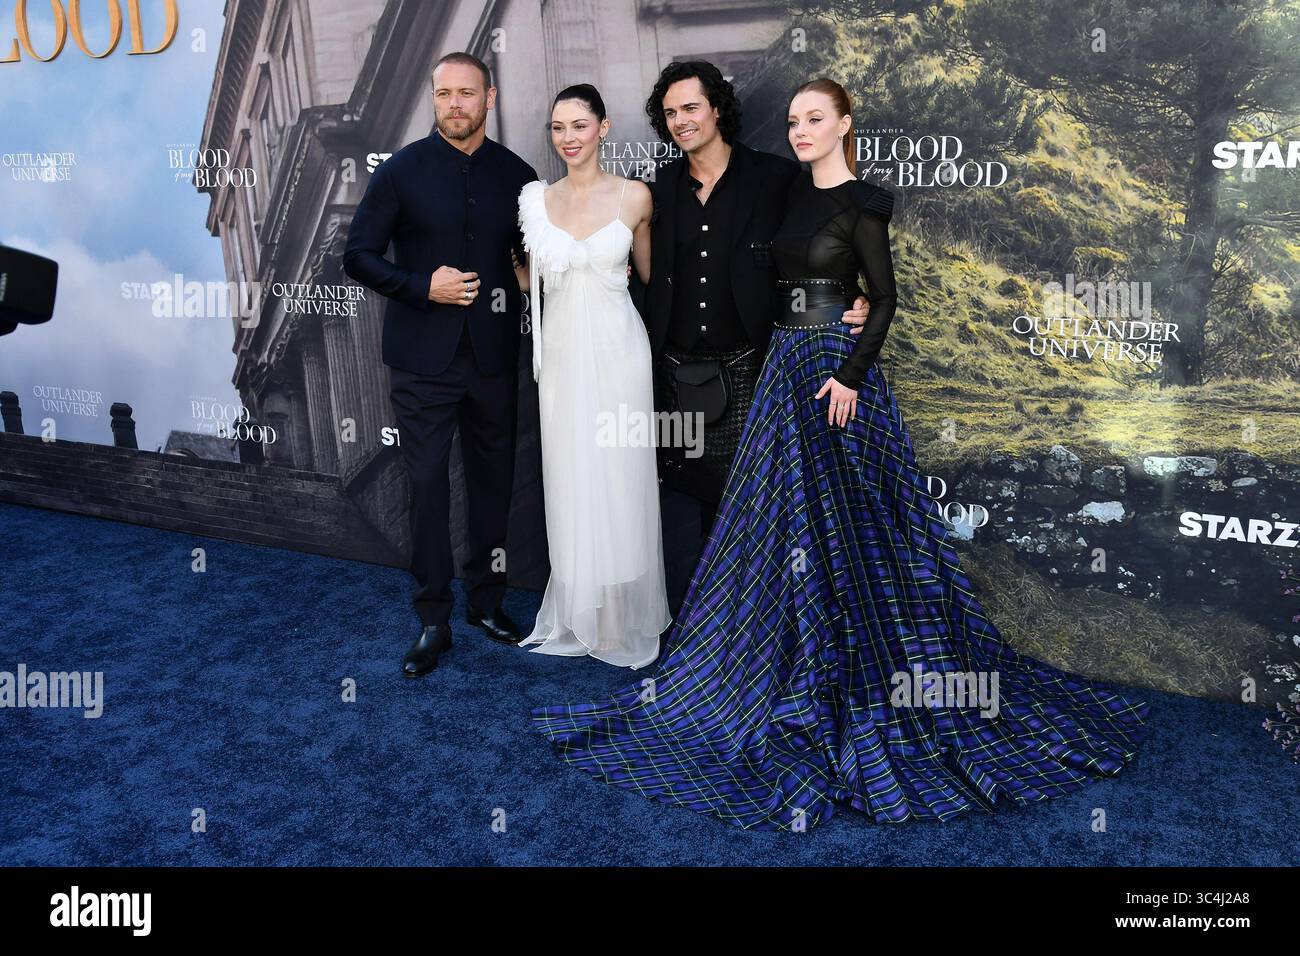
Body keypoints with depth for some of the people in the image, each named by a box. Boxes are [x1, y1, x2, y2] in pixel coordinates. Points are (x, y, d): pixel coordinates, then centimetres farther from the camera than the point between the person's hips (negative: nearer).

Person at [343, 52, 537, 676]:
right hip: (424, 360, -2)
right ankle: (434, 621, 13)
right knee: (428, 487, 0)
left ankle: (487, 602, 27)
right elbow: (359, 256, -2)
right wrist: (423, 287, -15)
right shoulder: (400, 170, -1)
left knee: (493, 483, 11)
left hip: (494, 359, 3)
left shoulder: (517, 175, 6)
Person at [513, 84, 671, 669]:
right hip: (561, 351, 3)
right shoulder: (536, 199, 5)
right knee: (569, 485, 8)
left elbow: (650, 272, 10)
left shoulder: (635, 197, -2)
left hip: (616, 349, -2)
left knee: (619, 483, 4)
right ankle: (576, 616, 22)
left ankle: (624, 619, 20)